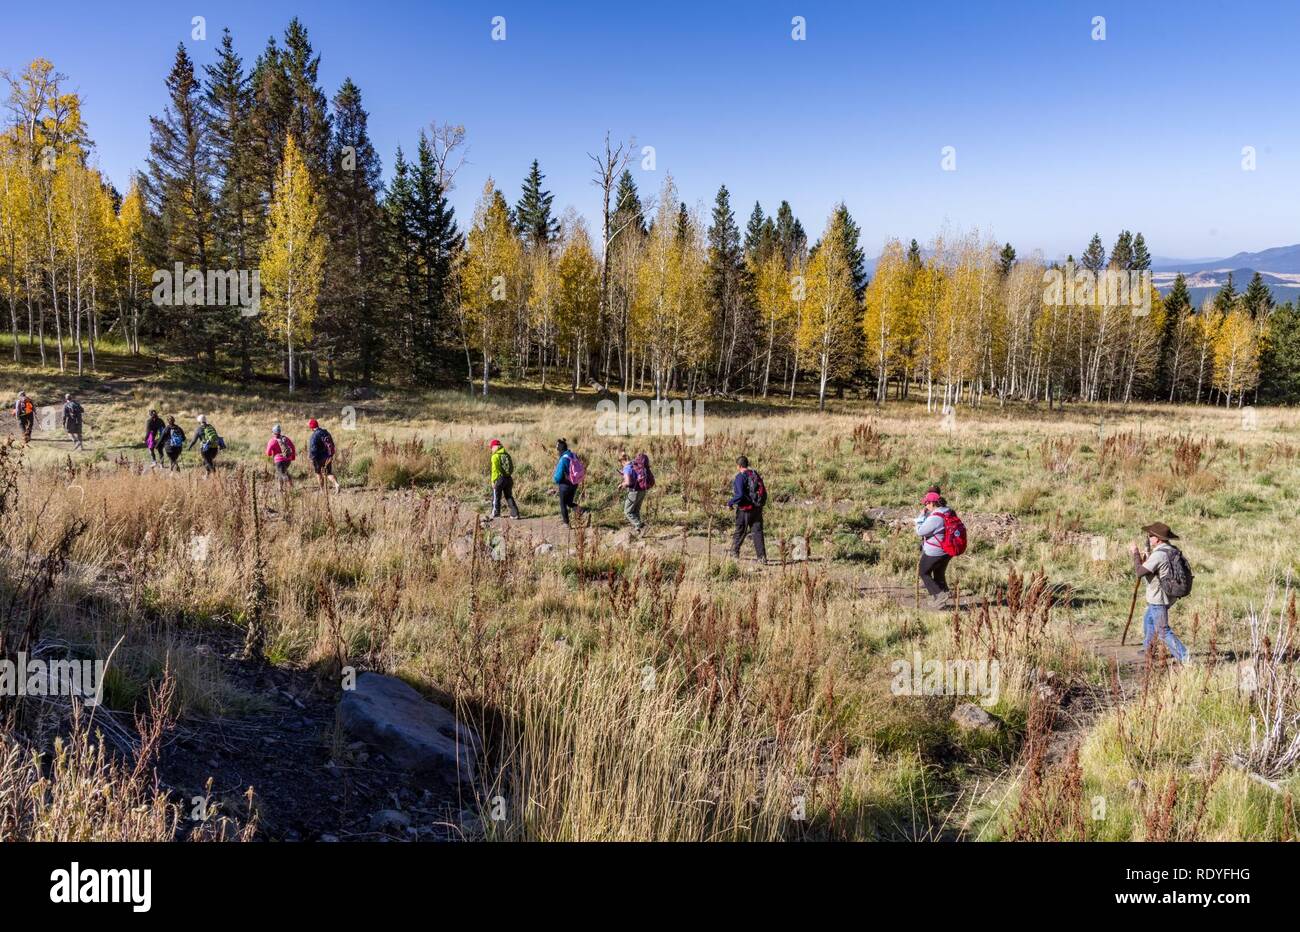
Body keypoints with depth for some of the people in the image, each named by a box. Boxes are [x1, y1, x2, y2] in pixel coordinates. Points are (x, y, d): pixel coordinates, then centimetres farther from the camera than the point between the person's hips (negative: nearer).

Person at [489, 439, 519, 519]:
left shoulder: (495, 456, -10)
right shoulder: (507, 455, 10)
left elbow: (495, 470, -16)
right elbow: (512, 468, 13)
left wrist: (493, 481, -14)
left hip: (499, 478, -6)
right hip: (508, 478, 6)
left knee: (496, 497, 11)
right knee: (509, 497, 12)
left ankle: (496, 513, 22)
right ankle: (515, 514, 5)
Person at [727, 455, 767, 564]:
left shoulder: (740, 477, -14)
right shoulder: (756, 474, 8)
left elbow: (740, 495, -23)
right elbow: (764, 492, 11)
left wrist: (730, 503, -11)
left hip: (745, 510, -5)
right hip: (758, 509, 5)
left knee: (739, 532, 11)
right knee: (757, 532, 5)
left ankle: (734, 553, 25)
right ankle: (762, 557, -1)